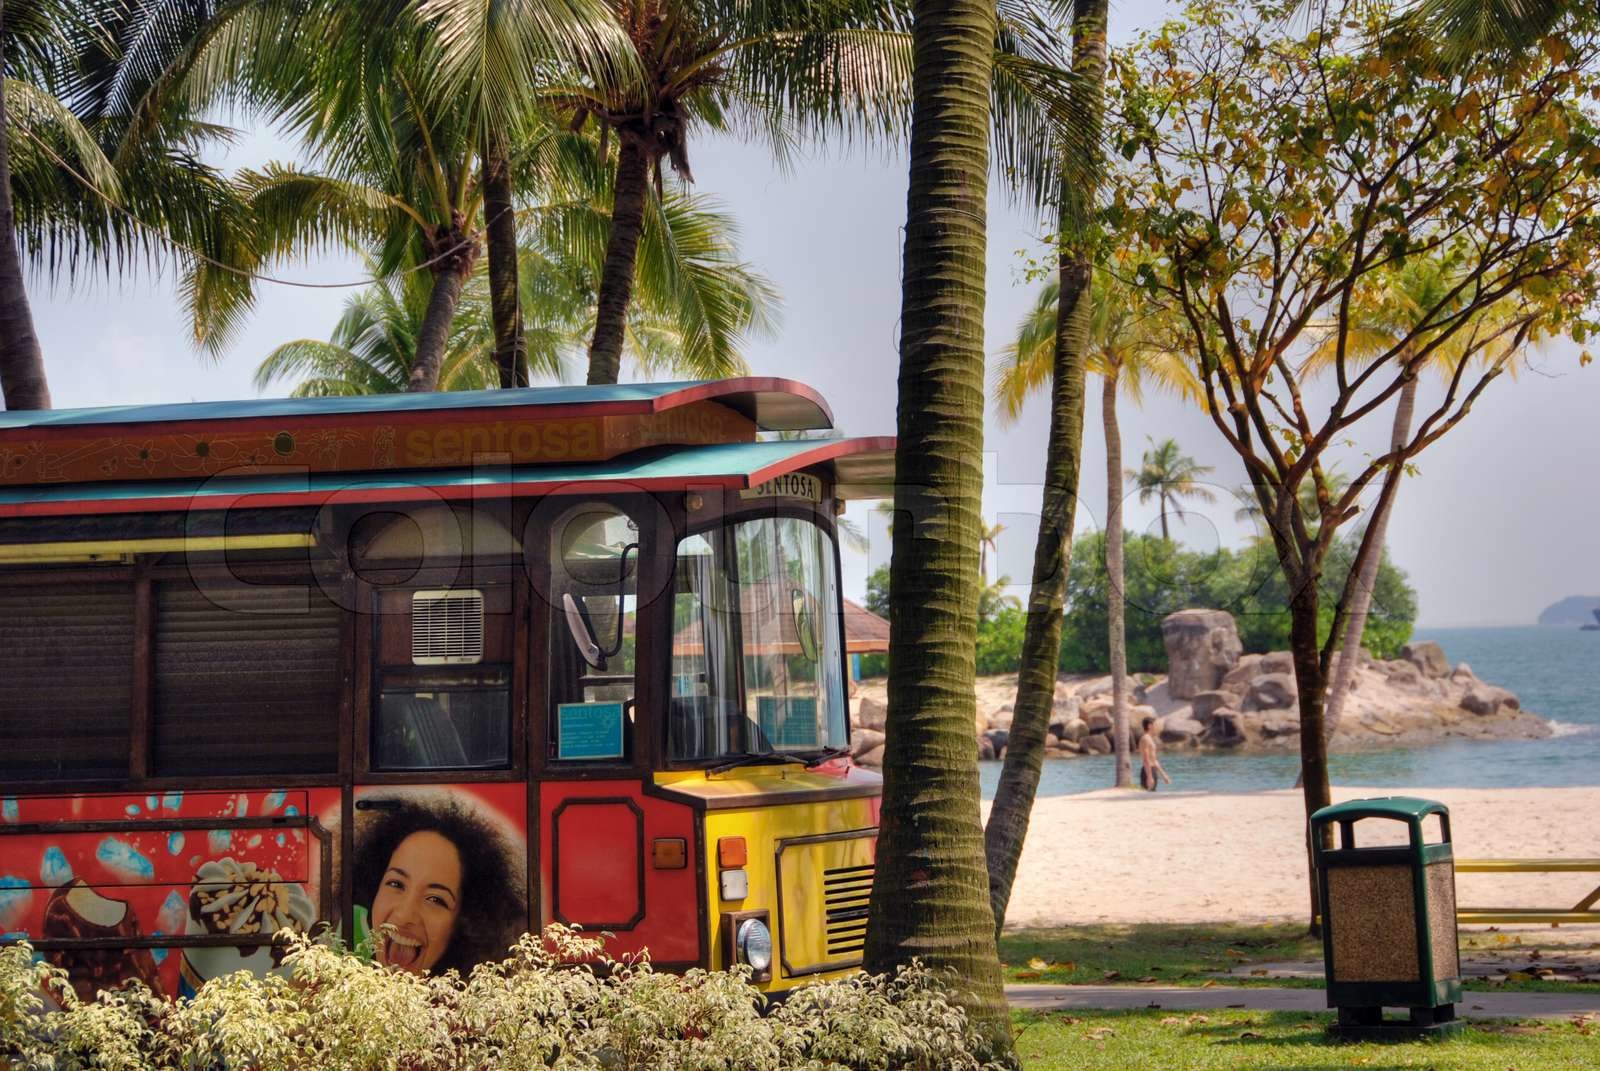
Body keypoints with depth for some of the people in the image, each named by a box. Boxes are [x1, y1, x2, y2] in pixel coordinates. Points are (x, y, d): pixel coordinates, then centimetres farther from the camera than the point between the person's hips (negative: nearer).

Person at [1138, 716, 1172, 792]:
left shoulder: (1150, 739, 20)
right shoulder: (1145, 739, -11)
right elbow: (1146, 760, -20)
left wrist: (1163, 775, 24)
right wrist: (1149, 777, -25)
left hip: (1152, 771, 10)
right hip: (1148, 771, -10)